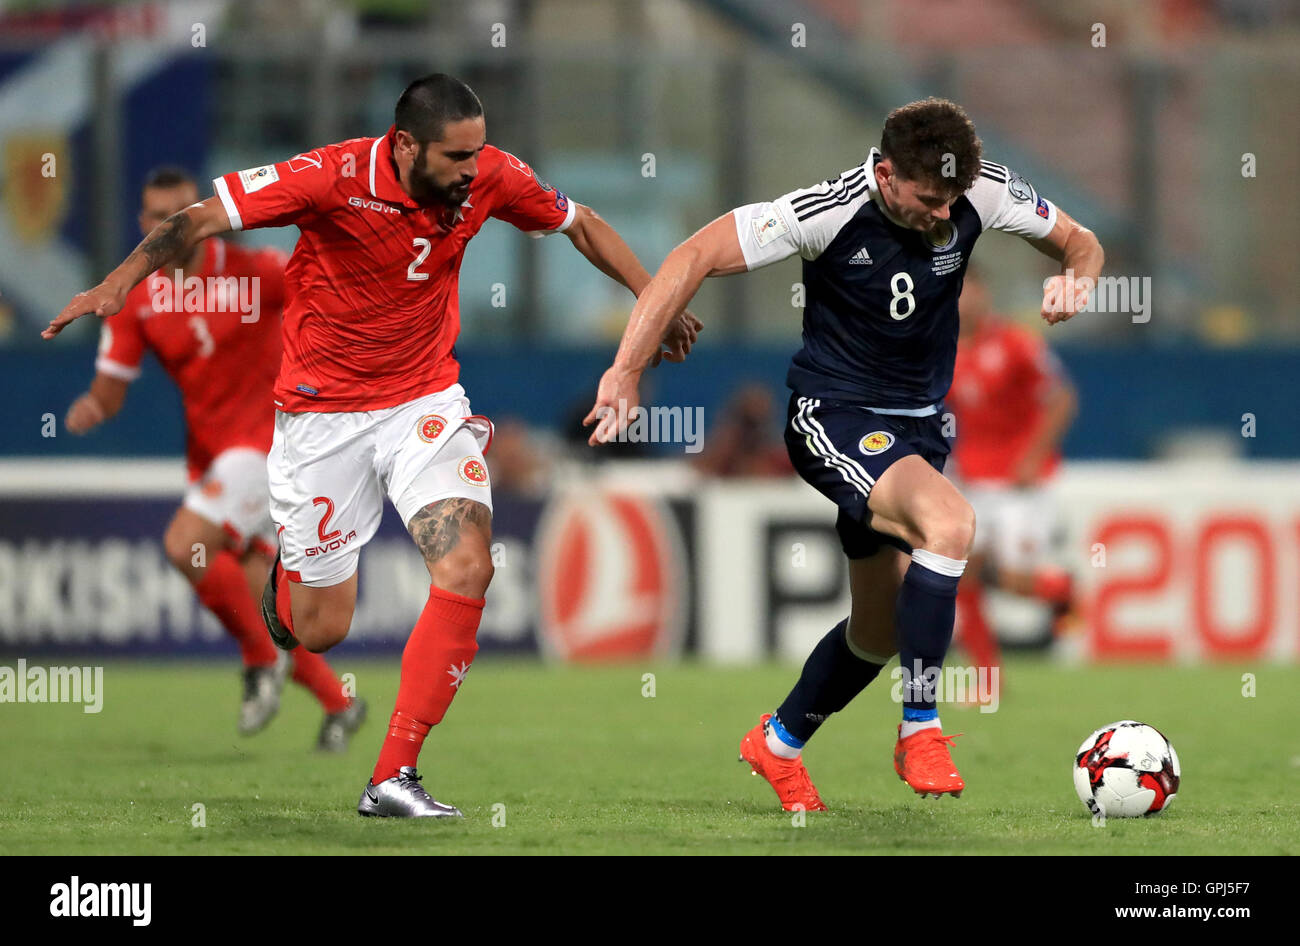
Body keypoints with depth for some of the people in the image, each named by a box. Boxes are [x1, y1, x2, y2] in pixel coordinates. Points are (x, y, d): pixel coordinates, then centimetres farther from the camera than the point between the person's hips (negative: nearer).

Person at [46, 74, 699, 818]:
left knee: (468, 569, -20)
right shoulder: (336, 177, -22)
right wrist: (123, 281, -33)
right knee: (319, 631, 4)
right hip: (324, 413, -3)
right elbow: (203, 219, -20)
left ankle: (394, 778, -12)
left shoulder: (488, 177, -10)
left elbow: (581, 226, 8)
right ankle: (291, 570, 45)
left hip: (426, 404, 3)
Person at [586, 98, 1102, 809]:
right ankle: (921, 730, -20)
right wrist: (626, 371, -24)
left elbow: (1079, 242, 5)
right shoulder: (830, 210, -23)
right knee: (949, 521, -32)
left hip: (918, 424, 6)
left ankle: (778, 743, 38)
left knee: (882, 628, 12)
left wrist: (1076, 277, -20)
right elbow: (694, 258, -20)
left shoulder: (982, 192, -11)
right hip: (834, 417, -6)